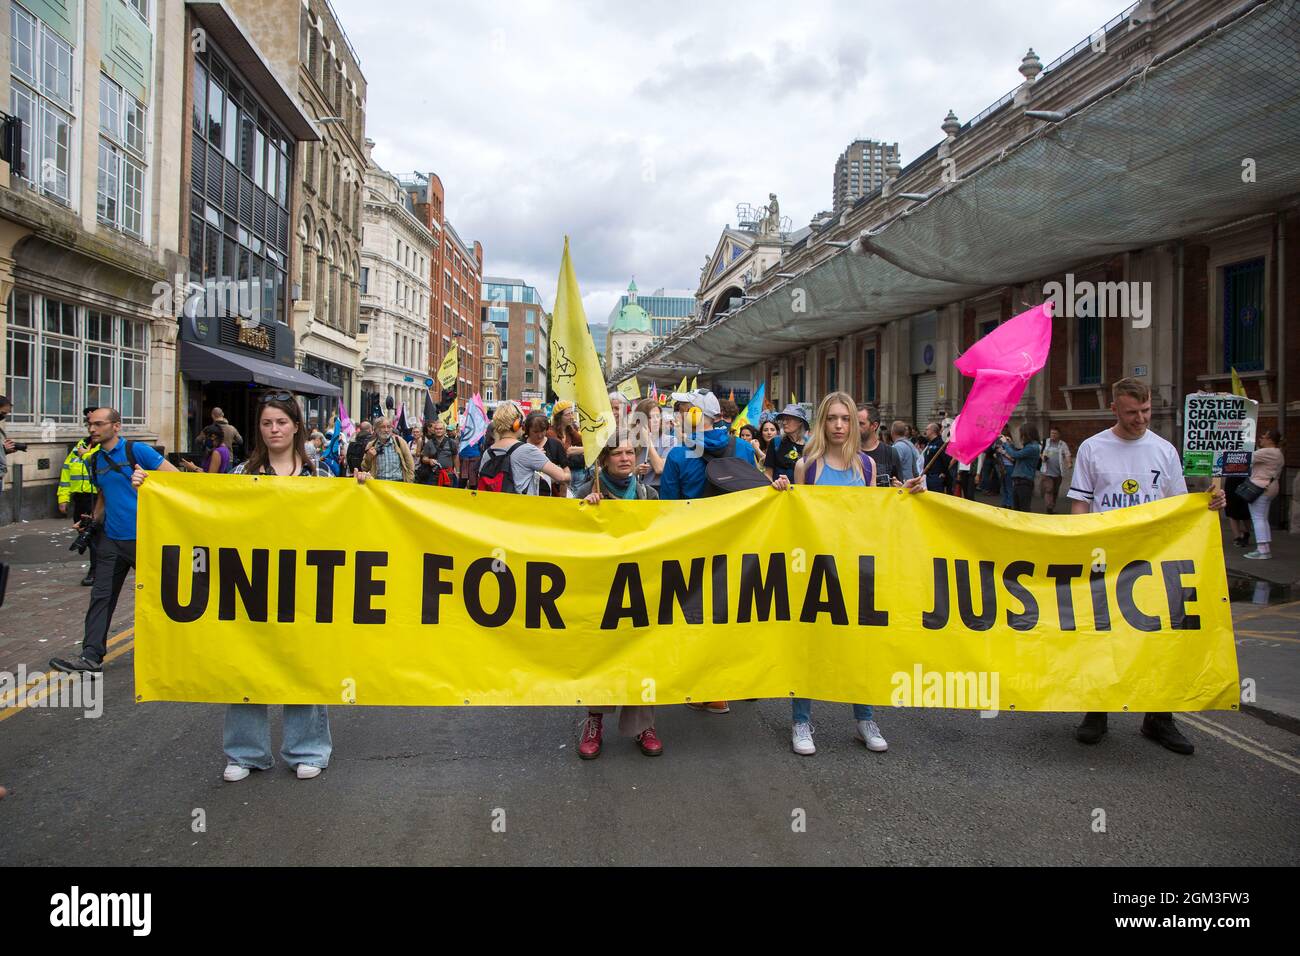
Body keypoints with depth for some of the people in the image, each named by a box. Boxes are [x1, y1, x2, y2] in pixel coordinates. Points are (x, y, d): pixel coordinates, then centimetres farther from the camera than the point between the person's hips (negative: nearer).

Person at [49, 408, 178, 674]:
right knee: (101, 596, 3)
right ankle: (91, 656, 6)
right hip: (112, 539, 6)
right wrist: (93, 520, 11)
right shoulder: (96, 460, 11)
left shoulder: (137, 450, -9)